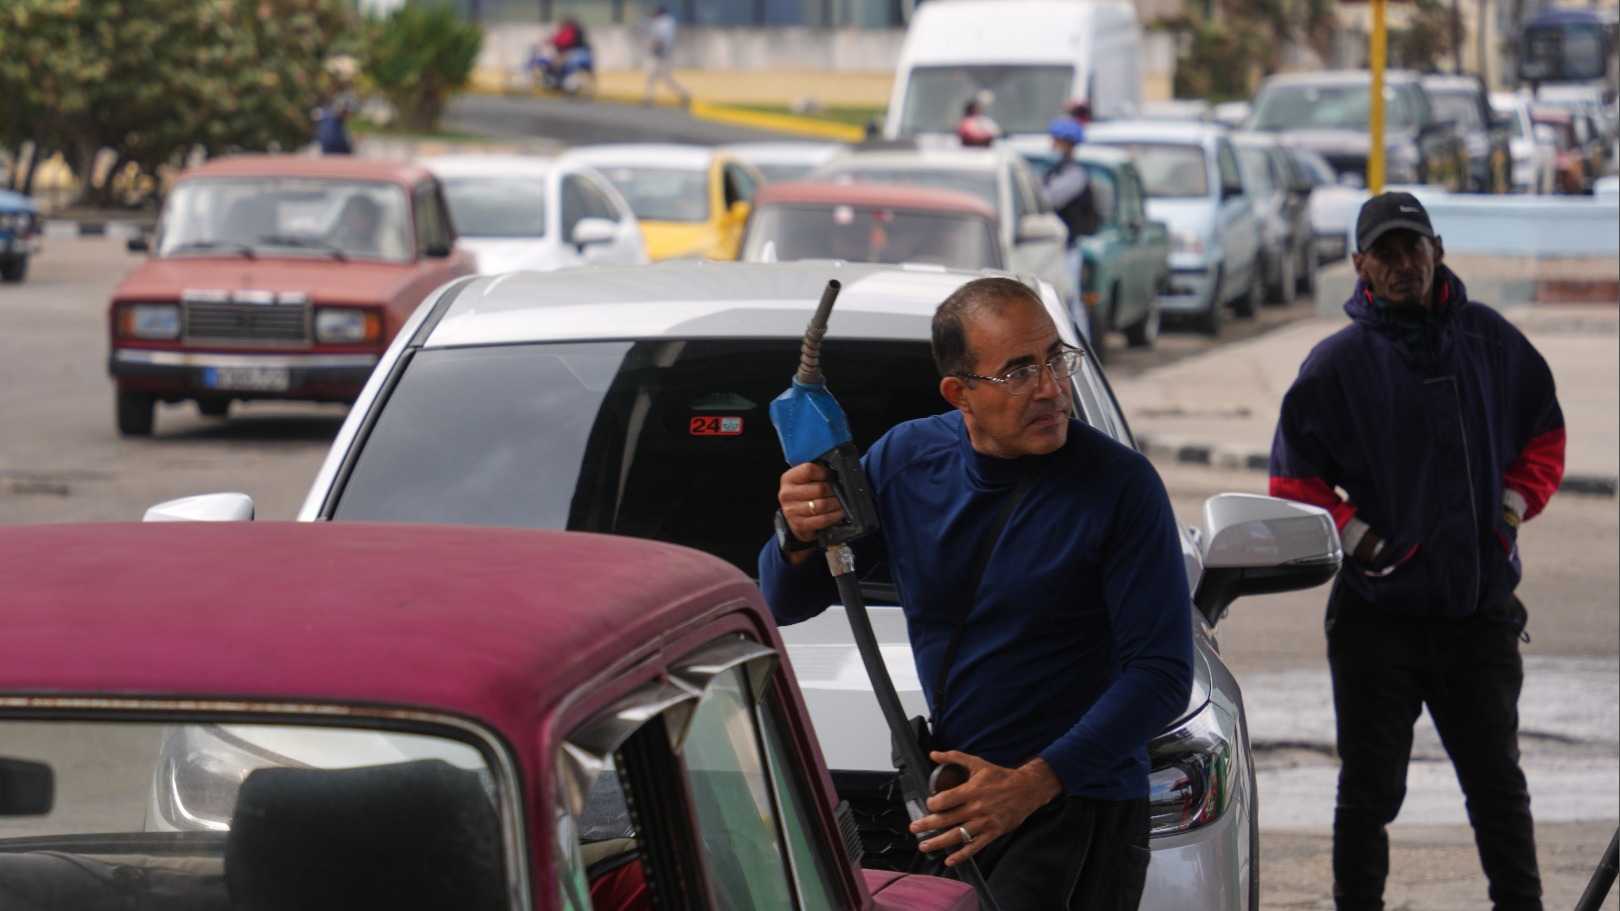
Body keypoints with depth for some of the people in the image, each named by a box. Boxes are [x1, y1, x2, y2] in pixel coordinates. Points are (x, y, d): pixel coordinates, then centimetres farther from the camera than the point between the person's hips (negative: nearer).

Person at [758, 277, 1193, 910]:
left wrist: (1030, 785, -23)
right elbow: (783, 604, 11)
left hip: (1077, 807, -5)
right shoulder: (905, 459, 3)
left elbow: (1162, 674, -13)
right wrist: (799, 537, -14)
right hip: (952, 794, 5)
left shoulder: (1120, 484, -11)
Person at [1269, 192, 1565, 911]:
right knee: (1369, 791, 5)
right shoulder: (1339, 362, -3)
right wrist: (1355, 535, -12)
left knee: (1498, 783, 11)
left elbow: (1544, 434, 17)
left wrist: (1513, 503, 2)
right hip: (1379, 611, -2)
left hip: (1481, 609, 2)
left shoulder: (1492, 341, 5)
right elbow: (1294, 480, 0)